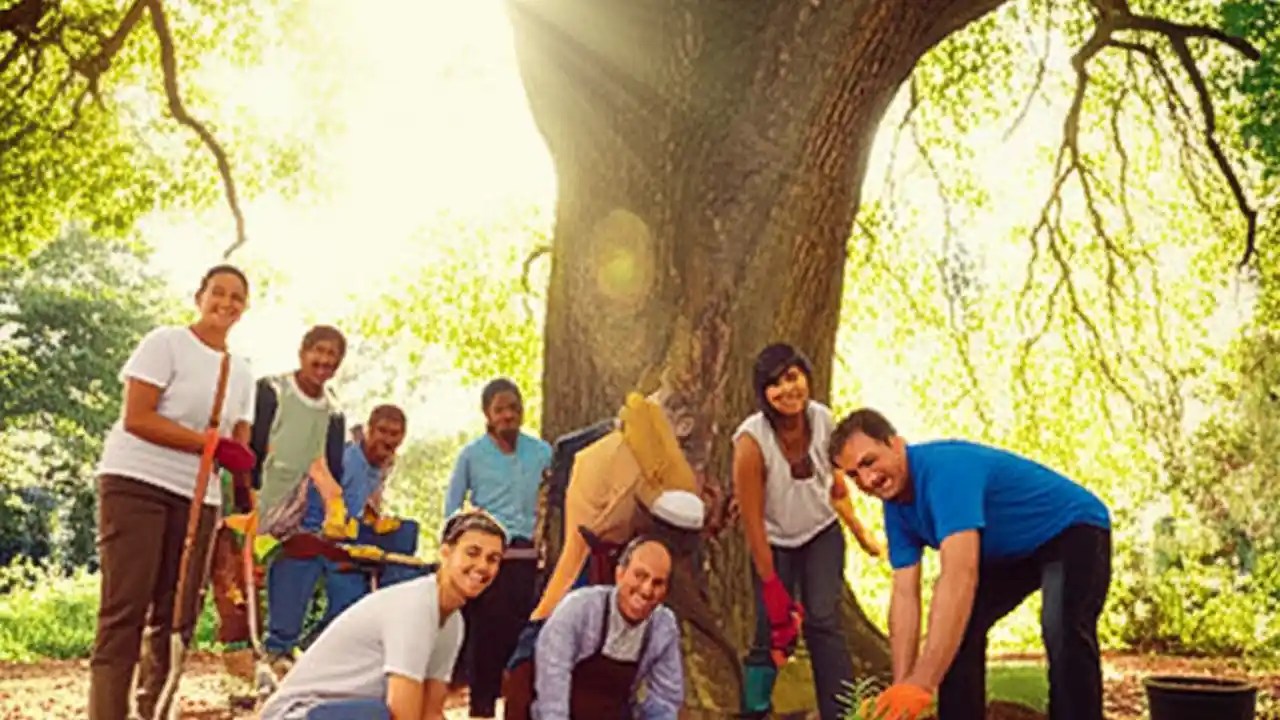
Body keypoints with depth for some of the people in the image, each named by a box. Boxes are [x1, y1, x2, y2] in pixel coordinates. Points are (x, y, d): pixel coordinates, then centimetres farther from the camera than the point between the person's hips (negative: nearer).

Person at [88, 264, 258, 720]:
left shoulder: (241, 371, 15)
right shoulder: (165, 343, -3)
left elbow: (240, 451, 13)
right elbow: (136, 418, -13)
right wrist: (211, 444, -17)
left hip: (197, 497, 6)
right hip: (136, 482, -6)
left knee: (176, 614, 6)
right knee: (126, 610, -10)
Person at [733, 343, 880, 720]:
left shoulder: (822, 419, -16)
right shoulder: (752, 439, -27)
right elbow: (752, 519, -22)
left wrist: (860, 531, 13)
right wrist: (772, 587, -19)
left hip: (821, 535, 2)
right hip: (775, 544, -2)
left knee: (824, 623, -12)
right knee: (774, 635, -6)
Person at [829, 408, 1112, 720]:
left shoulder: (945, 467, -36)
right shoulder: (896, 506, -7)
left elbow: (961, 576, -47)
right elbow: (904, 594, -10)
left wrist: (922, 683, -52)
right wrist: (901, 687, -20)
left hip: (1072, 531, -9)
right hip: (1013, 553, 9)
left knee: (1064, 633, -31)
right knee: (954, 632, 2)